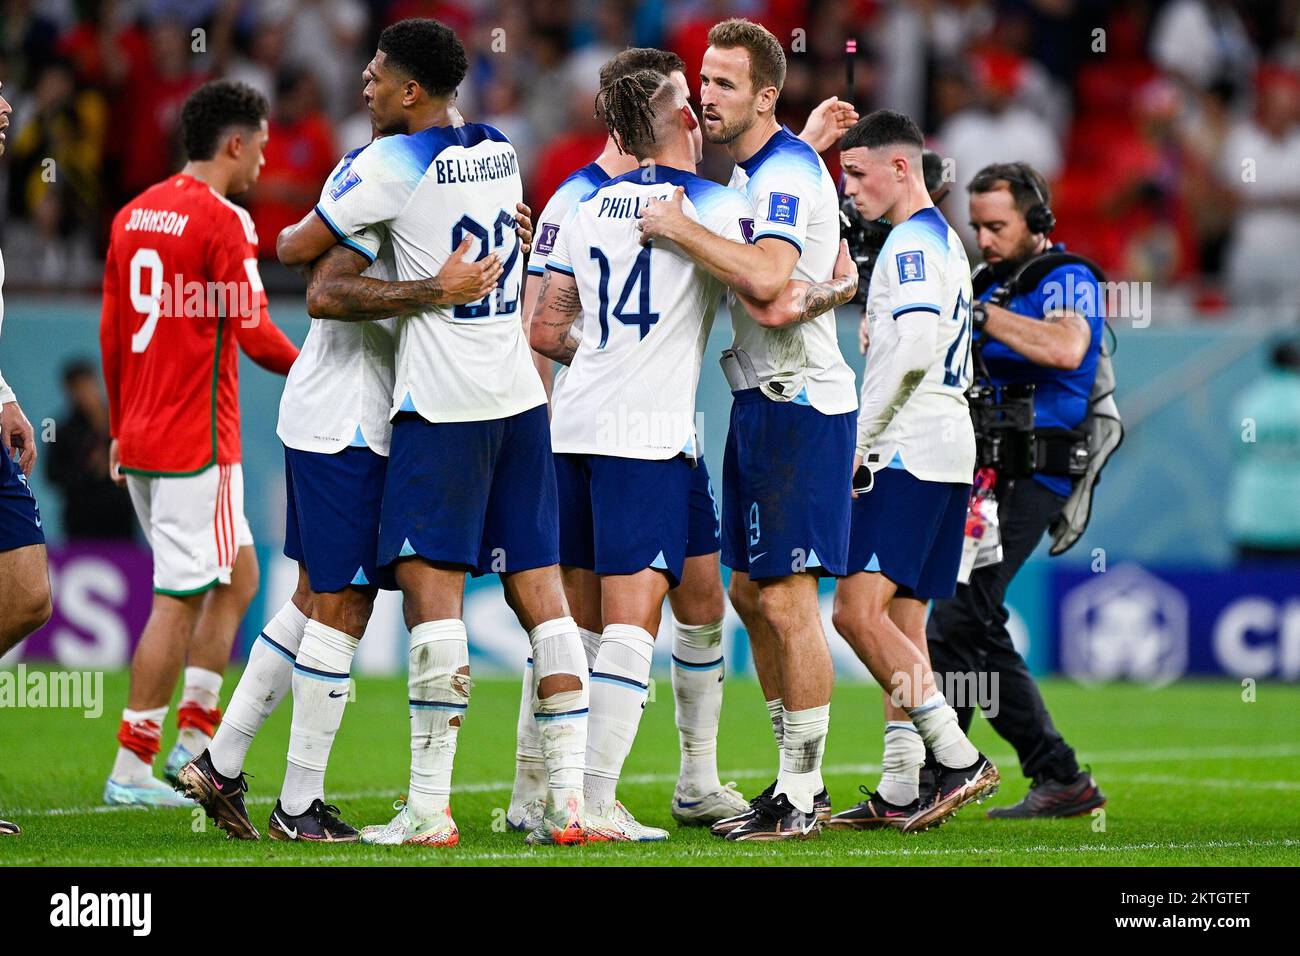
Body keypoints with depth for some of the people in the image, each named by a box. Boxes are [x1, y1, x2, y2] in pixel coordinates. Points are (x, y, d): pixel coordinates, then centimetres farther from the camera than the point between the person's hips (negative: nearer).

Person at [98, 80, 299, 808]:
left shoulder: (134, 215, 12)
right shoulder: (221, 221, -13)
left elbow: (111, 332, 16)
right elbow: (254, 334, -15)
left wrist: (121, 428, 23)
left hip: (140, 438, 9)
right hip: (198, 441, -9)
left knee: (237, 576, 17)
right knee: (181, 599, -3)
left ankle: (194, 739, 15)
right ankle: (132, 768, -2)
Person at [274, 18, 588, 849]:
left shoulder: (393, 164, -9)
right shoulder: (500, 153, 12)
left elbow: (302, 248, 1)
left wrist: (283, 239, 22)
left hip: (444, 404, -7)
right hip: (521, 398, 7)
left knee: (431, 586, -7)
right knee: (540, 590, 5)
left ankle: (429, 809, -12)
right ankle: (570, 799, 2)